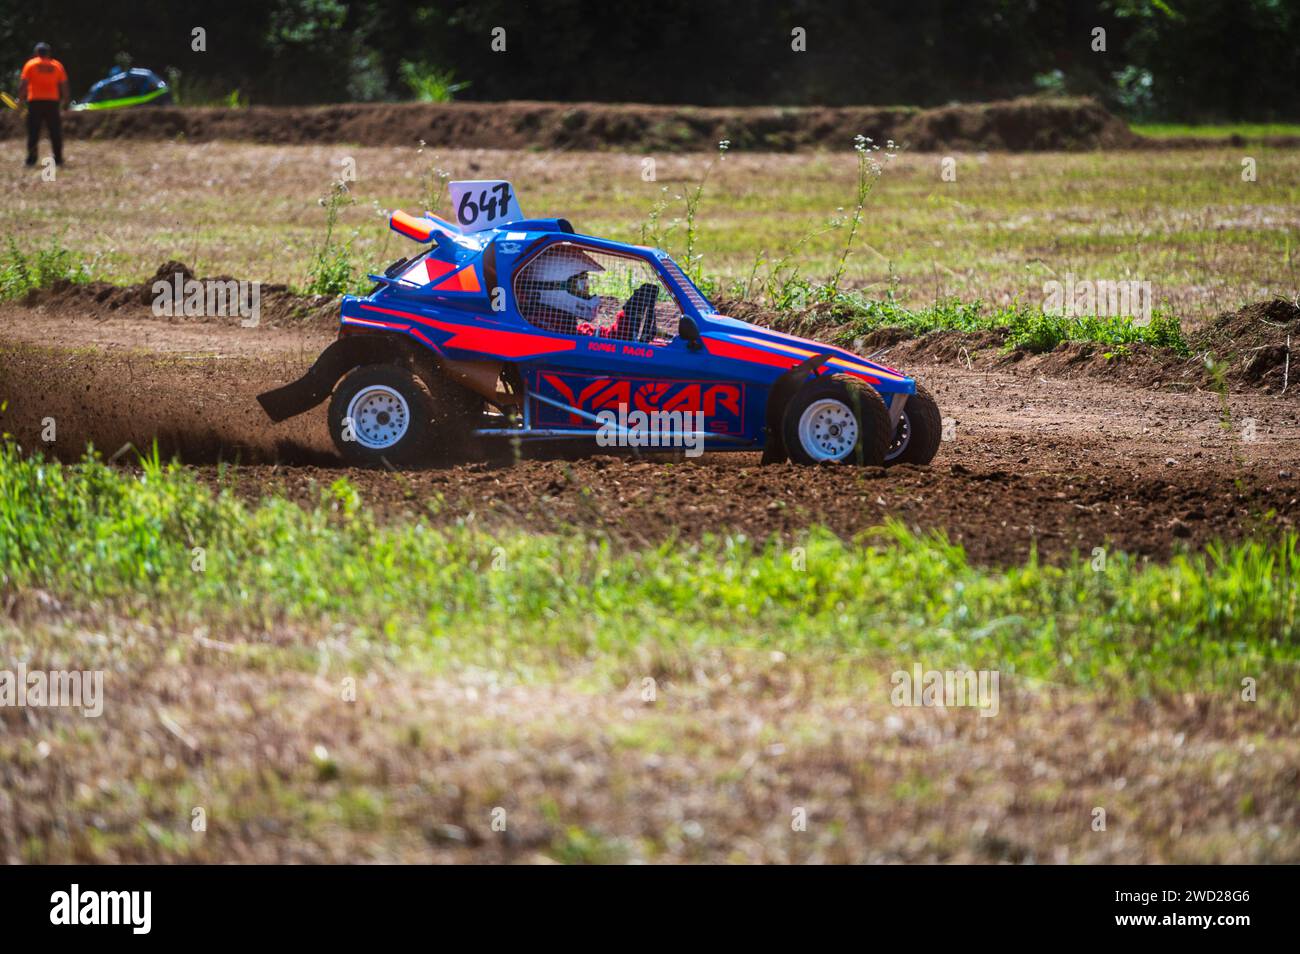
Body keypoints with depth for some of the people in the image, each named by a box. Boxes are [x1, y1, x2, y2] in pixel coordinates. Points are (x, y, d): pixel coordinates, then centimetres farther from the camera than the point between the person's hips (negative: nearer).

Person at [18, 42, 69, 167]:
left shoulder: (30, 65, 2)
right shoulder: (57, 65, 7)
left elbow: (24, 84, -5)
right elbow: (64, 85, 6)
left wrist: (21, 98, 2)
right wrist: (65, 101, 13)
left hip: (35, 101, -1)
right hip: (52, 101, 1)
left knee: (33, 132, 1)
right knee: (55, 131, 6)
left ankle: (31, 158, -6)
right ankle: (58, 158, 4)